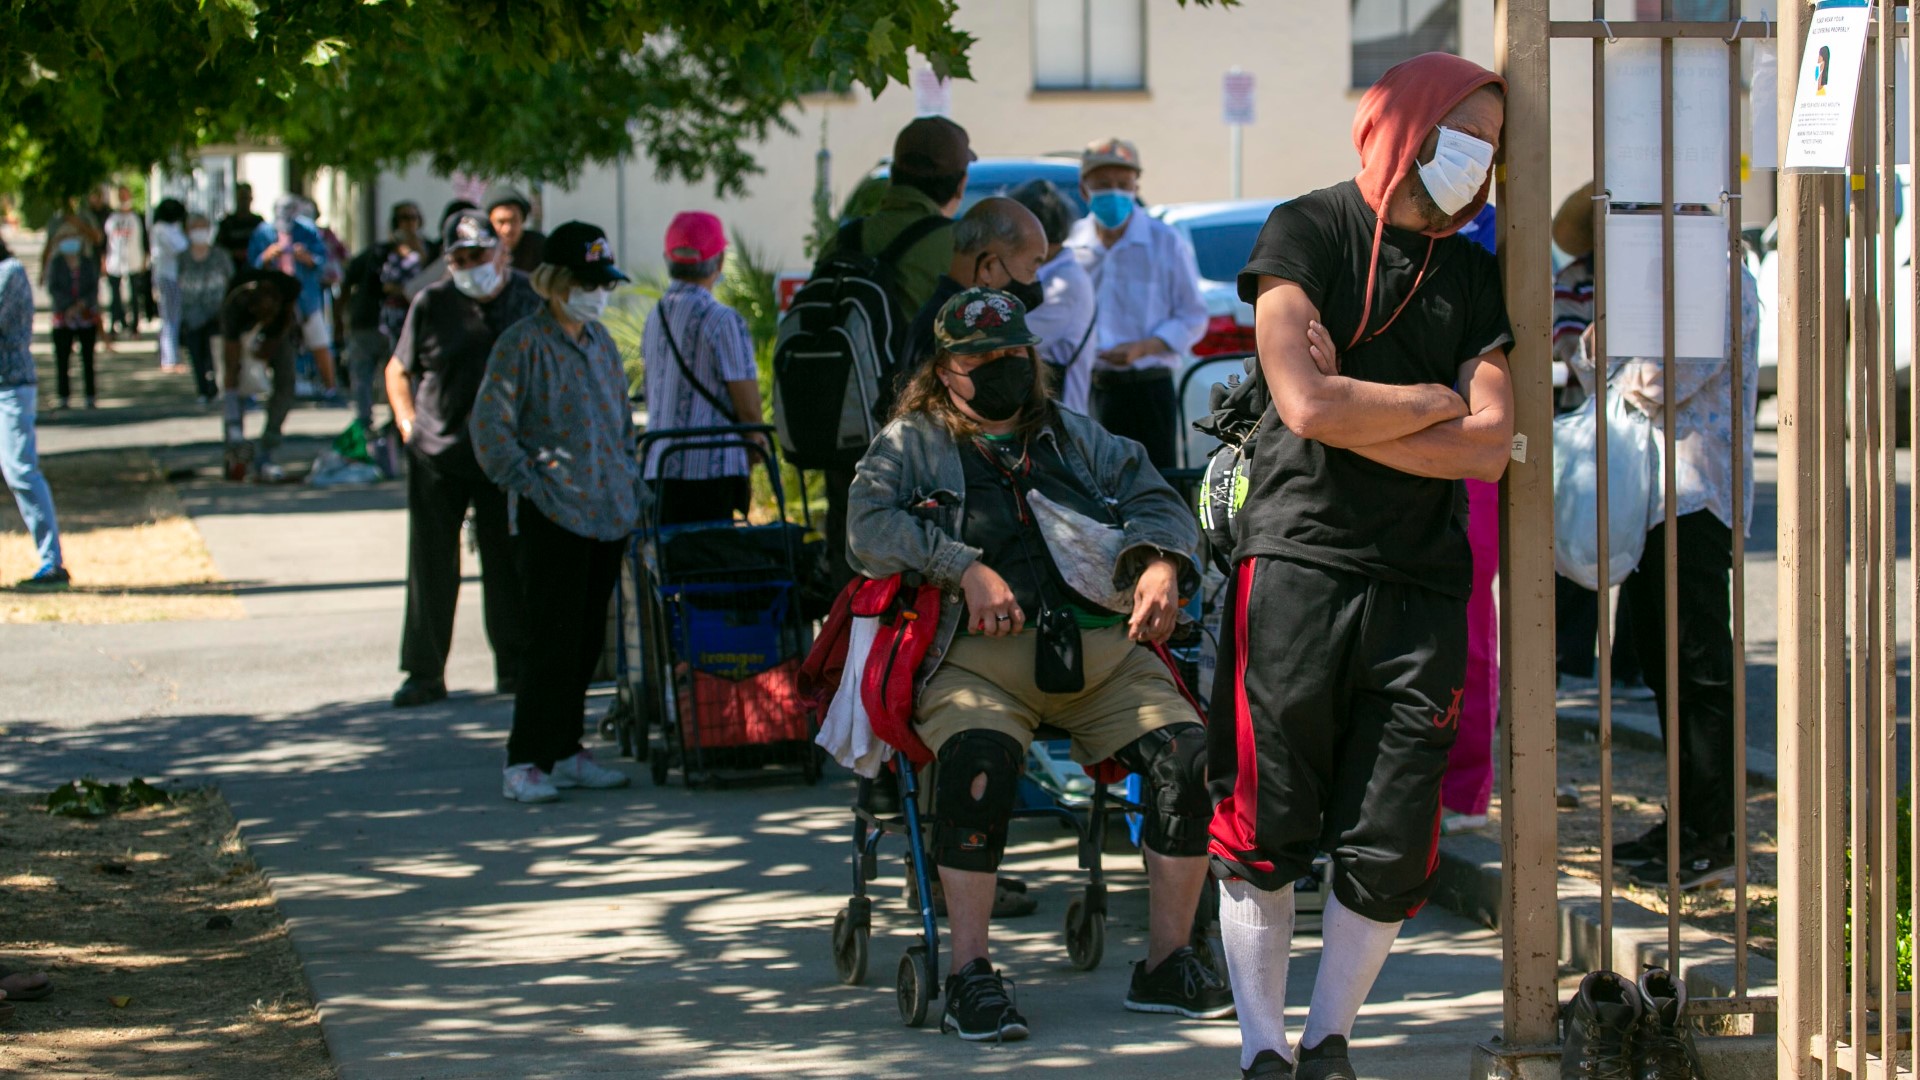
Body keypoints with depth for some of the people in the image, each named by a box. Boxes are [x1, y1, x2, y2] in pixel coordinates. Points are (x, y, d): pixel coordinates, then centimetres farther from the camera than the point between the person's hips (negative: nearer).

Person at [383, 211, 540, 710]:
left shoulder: (530, 298, 2)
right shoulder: (432, 304, 1)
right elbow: (398, 370, 13)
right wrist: (408, 423, 0)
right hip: (437, 454, 0)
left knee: (508, 564, 5)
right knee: (431, 564, 2)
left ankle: (515, 667, 14)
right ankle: (424, 672, 9)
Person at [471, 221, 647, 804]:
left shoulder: (600, 341, 16)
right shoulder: (522, 344, -7)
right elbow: (490, 427, -11)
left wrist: (632, 481, 16)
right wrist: (530, 484, -14)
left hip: (608, 512, 8)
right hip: (552, 517, -7)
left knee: (588, 639, 10)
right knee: (553, 640, -11)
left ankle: (565, 751, 19)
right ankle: (524, 763, -8)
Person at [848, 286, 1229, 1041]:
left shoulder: (1073, 437, 29)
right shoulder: (913, 441, 17)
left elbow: (1155, 501, 21)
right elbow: (869, 527, 0)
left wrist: (1163, 563, -2)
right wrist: (967, 568, -13)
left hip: (1100, 646, 4)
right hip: (978, 653, -4)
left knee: (1191, 755, -21)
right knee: (979, 759, -36)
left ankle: (1167, 965, -10)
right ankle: (969, 976, -28)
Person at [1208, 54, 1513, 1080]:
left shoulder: (1473, 272, 15)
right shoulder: (1307, 230, 1)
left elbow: (1489, 448, 1)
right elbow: (1308, 406, -13)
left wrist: (1354, 414, -8)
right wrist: (1435, 402, 0)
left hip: (1423, 583, 4)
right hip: (1297, 565, -4)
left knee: (1390, 851, 0)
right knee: (1265, 834, -2)